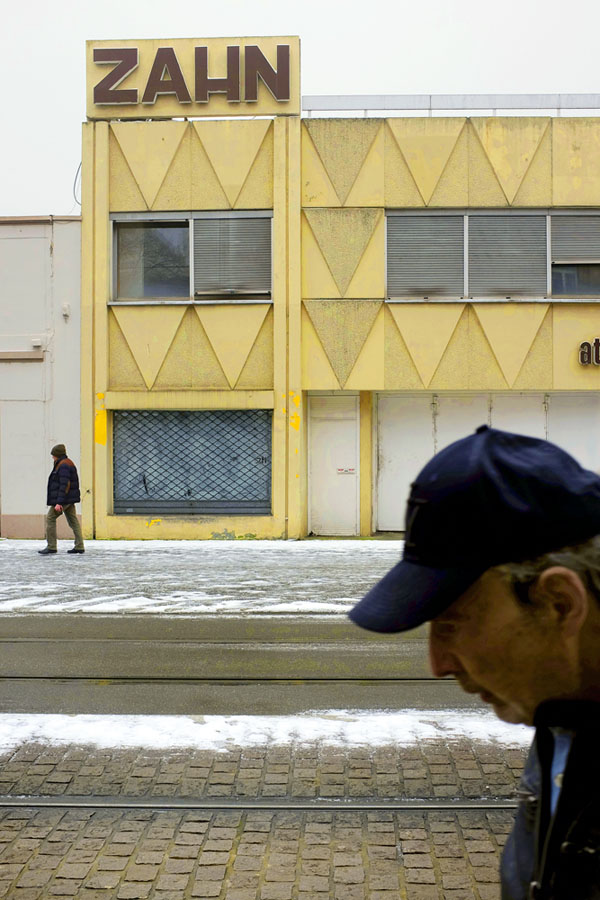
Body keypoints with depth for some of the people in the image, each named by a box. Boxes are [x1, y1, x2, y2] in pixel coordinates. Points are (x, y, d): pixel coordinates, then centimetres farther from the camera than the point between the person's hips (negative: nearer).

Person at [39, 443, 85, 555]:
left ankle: (51, 546, -2)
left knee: (50, 518, -3)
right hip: (69, 499, 10)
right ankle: (79, 547, 6)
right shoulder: (68, 463, 15)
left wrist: (59, 503, -26)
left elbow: (64, 485, -23)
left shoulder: (63, 465, -17)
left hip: (63, 498, -10)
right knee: (73, 521, 7)